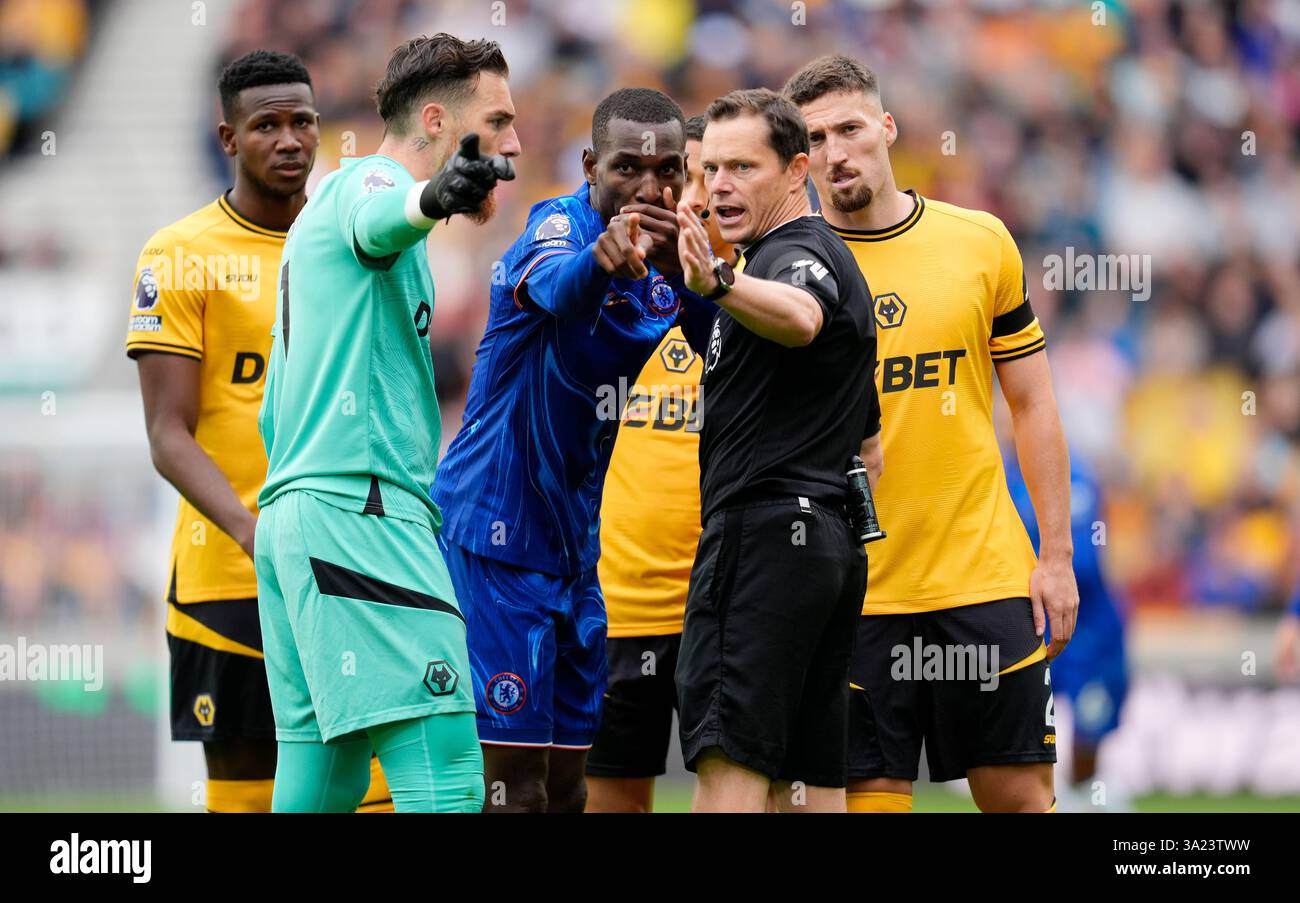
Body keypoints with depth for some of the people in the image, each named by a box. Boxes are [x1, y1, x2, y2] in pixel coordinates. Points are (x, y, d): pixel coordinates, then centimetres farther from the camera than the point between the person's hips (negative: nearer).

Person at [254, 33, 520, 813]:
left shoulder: (323, 209, 27)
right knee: (445, 780, -18)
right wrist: (432, 200, -54)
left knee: (321, 784, 8)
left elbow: (277, 412, 32)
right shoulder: (369, 179, -4)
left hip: (291, 515, 10)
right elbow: (380, 221, -32)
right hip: (362, 514, -10)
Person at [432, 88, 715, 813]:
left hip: (573, 547, 8)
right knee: (513, 787, -13)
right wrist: (601, 260, -66)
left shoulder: (665, 254, 6)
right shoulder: (557, 226, -17)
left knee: (565, 788, 11)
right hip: (495, 541, -8)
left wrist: (685, 271, -25)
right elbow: (557, 287, -41)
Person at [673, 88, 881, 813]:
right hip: (833, 543, 11)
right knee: (811, 780, 6)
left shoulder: (797, 252, -8)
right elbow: (870, 440, 31)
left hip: (765, 528, -11)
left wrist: (720, 284, -54)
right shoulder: (835, 260, 25)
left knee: (727, 760, -18)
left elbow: (799, 316, -36)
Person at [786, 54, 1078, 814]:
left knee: (1018, 792, 1)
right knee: (869, 796, -3)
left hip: (987, 578, 1)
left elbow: (1033, 405, 9)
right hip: (851, 591, -1)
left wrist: (1055, 556, 5)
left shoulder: (982, 243, 5)